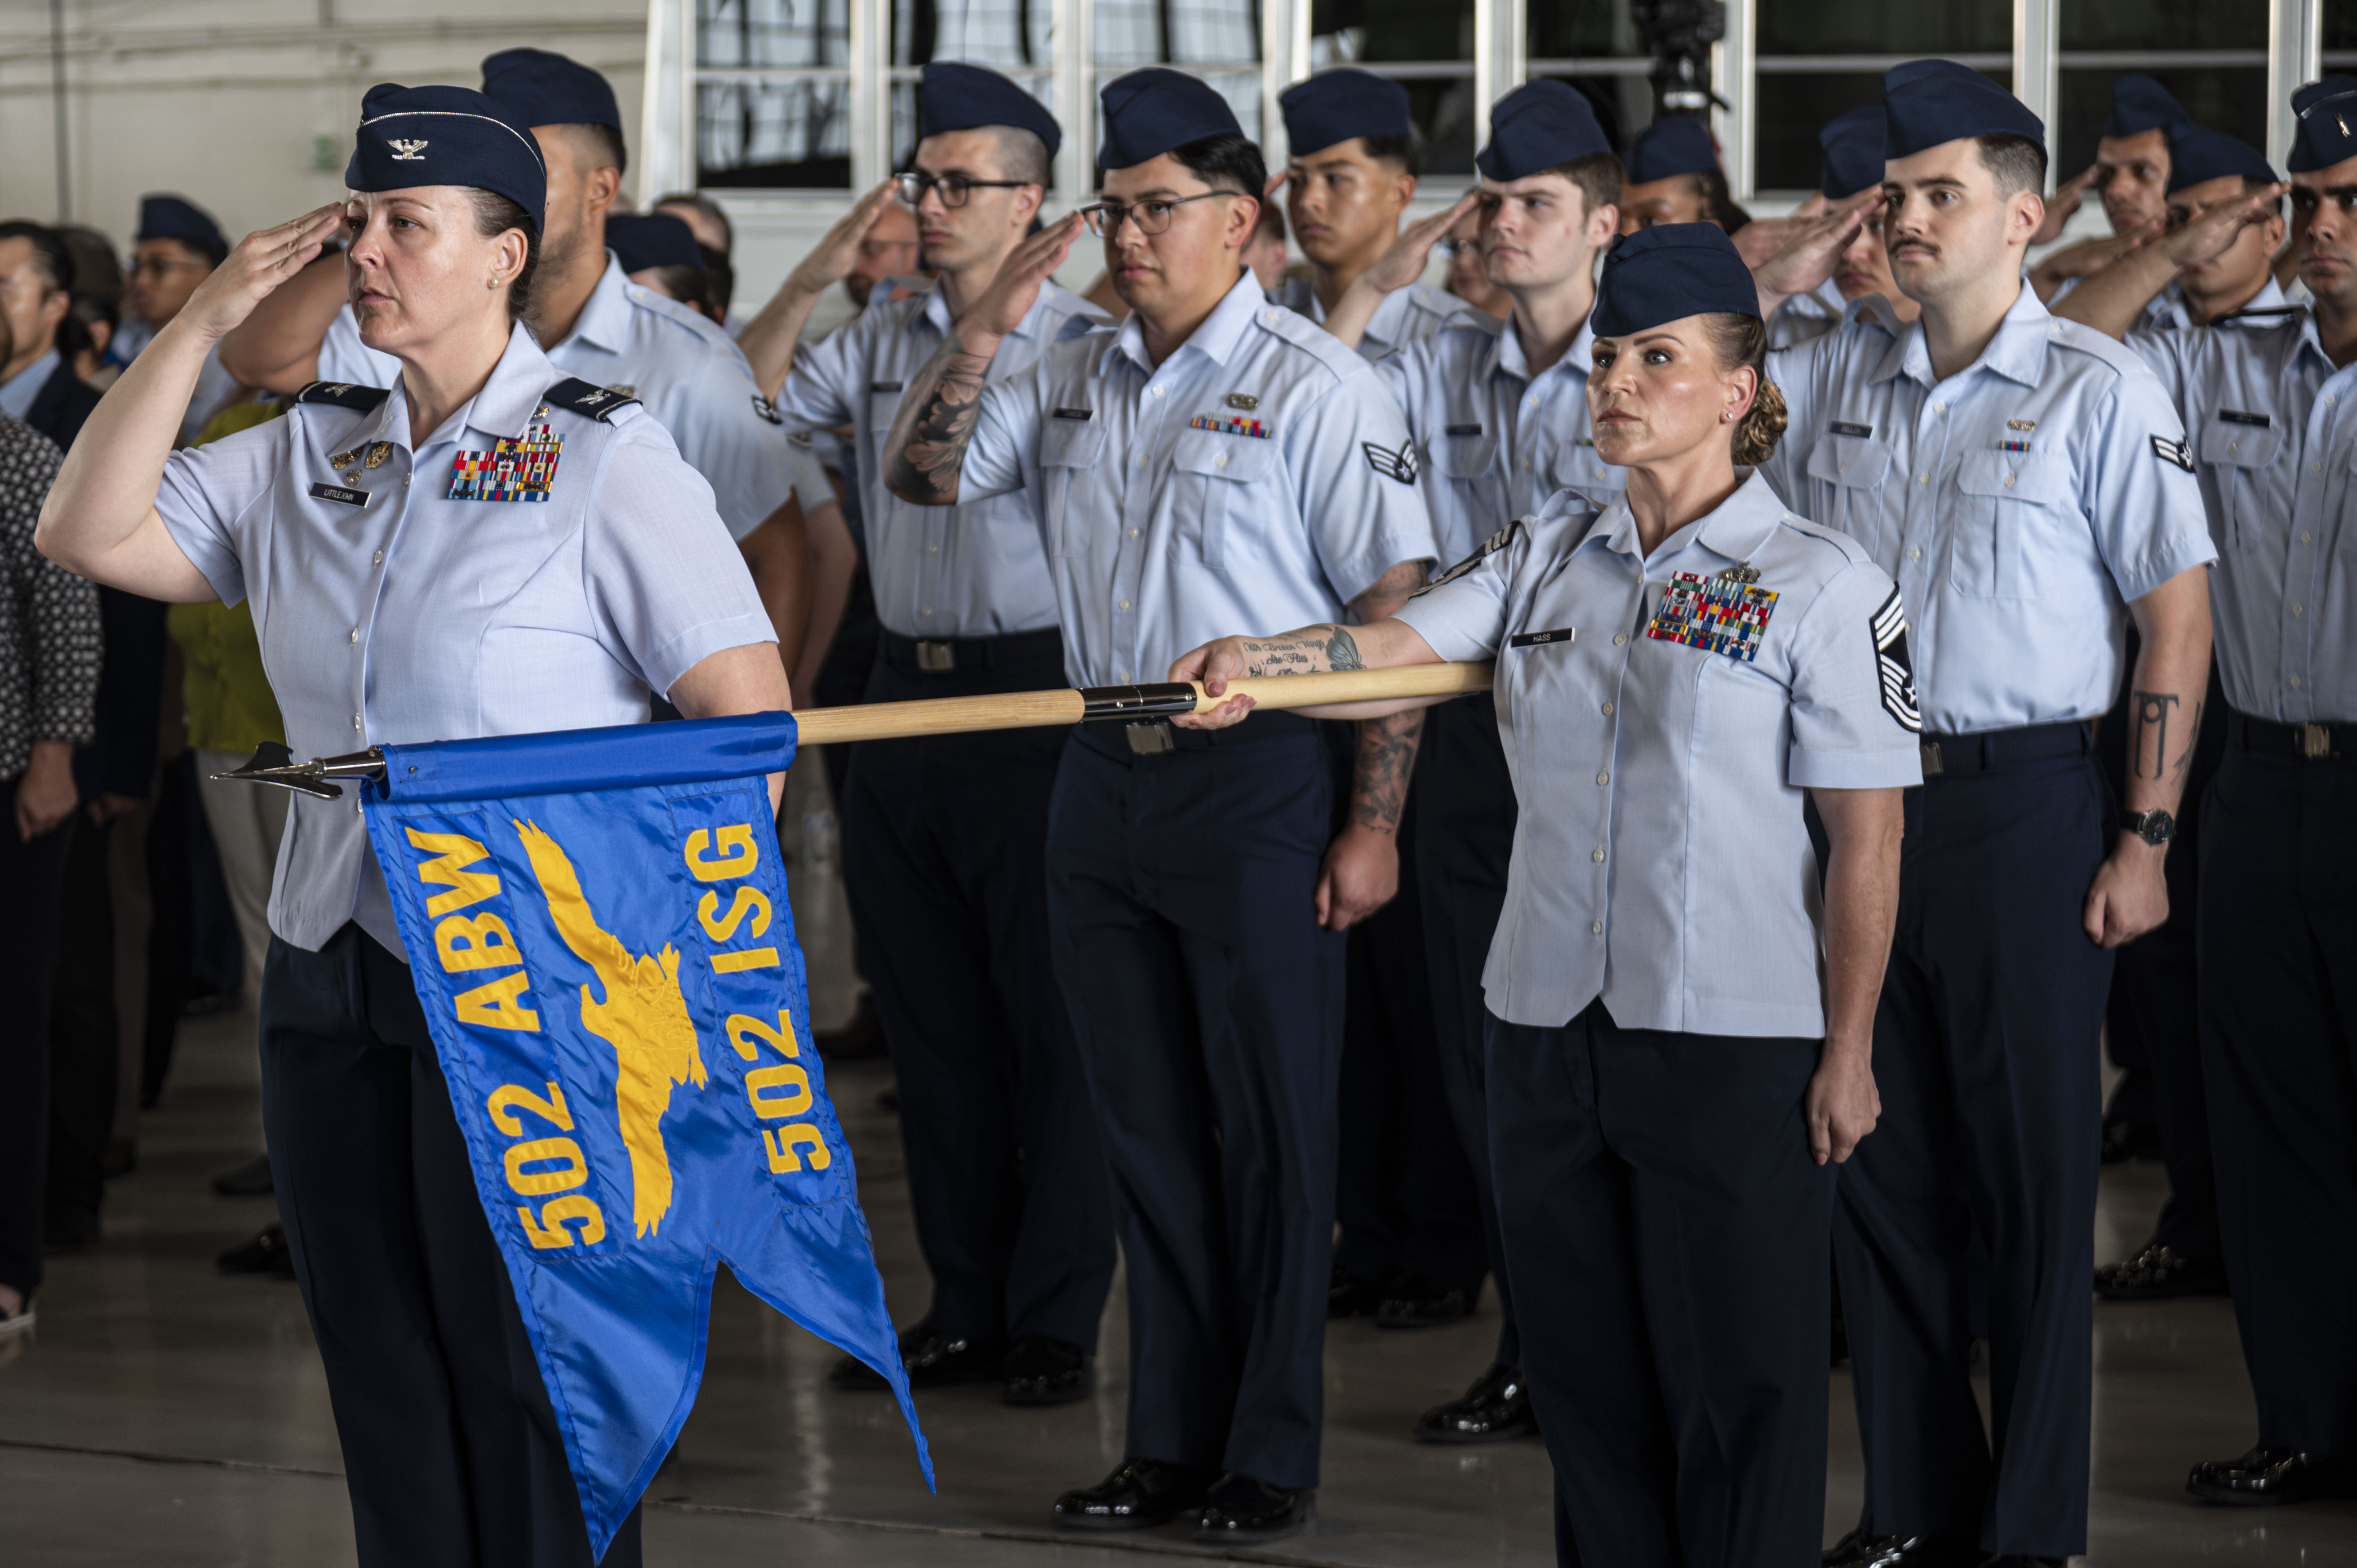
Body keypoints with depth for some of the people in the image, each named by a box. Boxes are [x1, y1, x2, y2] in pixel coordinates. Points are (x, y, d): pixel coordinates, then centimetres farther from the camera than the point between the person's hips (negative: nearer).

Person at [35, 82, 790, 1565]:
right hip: (329, 979, 6)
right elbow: (89, 534, 5)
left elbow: (750, 712, -10)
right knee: (381, 1378, 11)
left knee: (524, 1376, -1)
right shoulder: (307, 455, 12)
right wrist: (206, 320, 1)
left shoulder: (604, 458, -7)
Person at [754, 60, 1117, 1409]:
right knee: (932, 1018, 10)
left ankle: (1056, 1317, 5)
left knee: (1049, 1017, -1)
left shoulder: (1076, 340, -5)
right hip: (905, 691, 6)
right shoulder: (880, 337, 12)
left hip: (1031, 694, -6)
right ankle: (966, 1307, 18)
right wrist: (816, 281, -1)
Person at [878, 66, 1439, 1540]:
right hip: (1106, 774, 6)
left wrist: (1374, 823, -15)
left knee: (1272, 1128, 1)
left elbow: (1397, 613, -10)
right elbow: (920, 472, 9)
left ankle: (1272, 1454, 9)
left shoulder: (1316, 385, -8)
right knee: (1149, 1128, 11)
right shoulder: (1075, 381, 11)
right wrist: (989, 321, -4)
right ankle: (1172, 1437, 20)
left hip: (1260, 779, -6)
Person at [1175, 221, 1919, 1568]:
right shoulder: (1548, 552, 11)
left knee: (1737, 1387, -1)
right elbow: (1399, 644, -1)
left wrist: (1848, 1051, -9)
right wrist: (1254, 661, -21)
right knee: (1588, 1374, 11)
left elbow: (1869, 836, -6)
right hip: (1549, 1023, 5)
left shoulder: (1824, 584, -5)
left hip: (1734, 1040, -5)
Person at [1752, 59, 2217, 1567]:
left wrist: (2145, 837, -10)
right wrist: (1772, 283, 6)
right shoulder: (1838, 373, 10)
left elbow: (2180, 615, -5)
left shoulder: (2099, 389, -5)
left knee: (2032, 1174, 0)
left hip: (2025, 803, -5)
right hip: (1862, 796, 5)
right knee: (1886, 1161, 10)